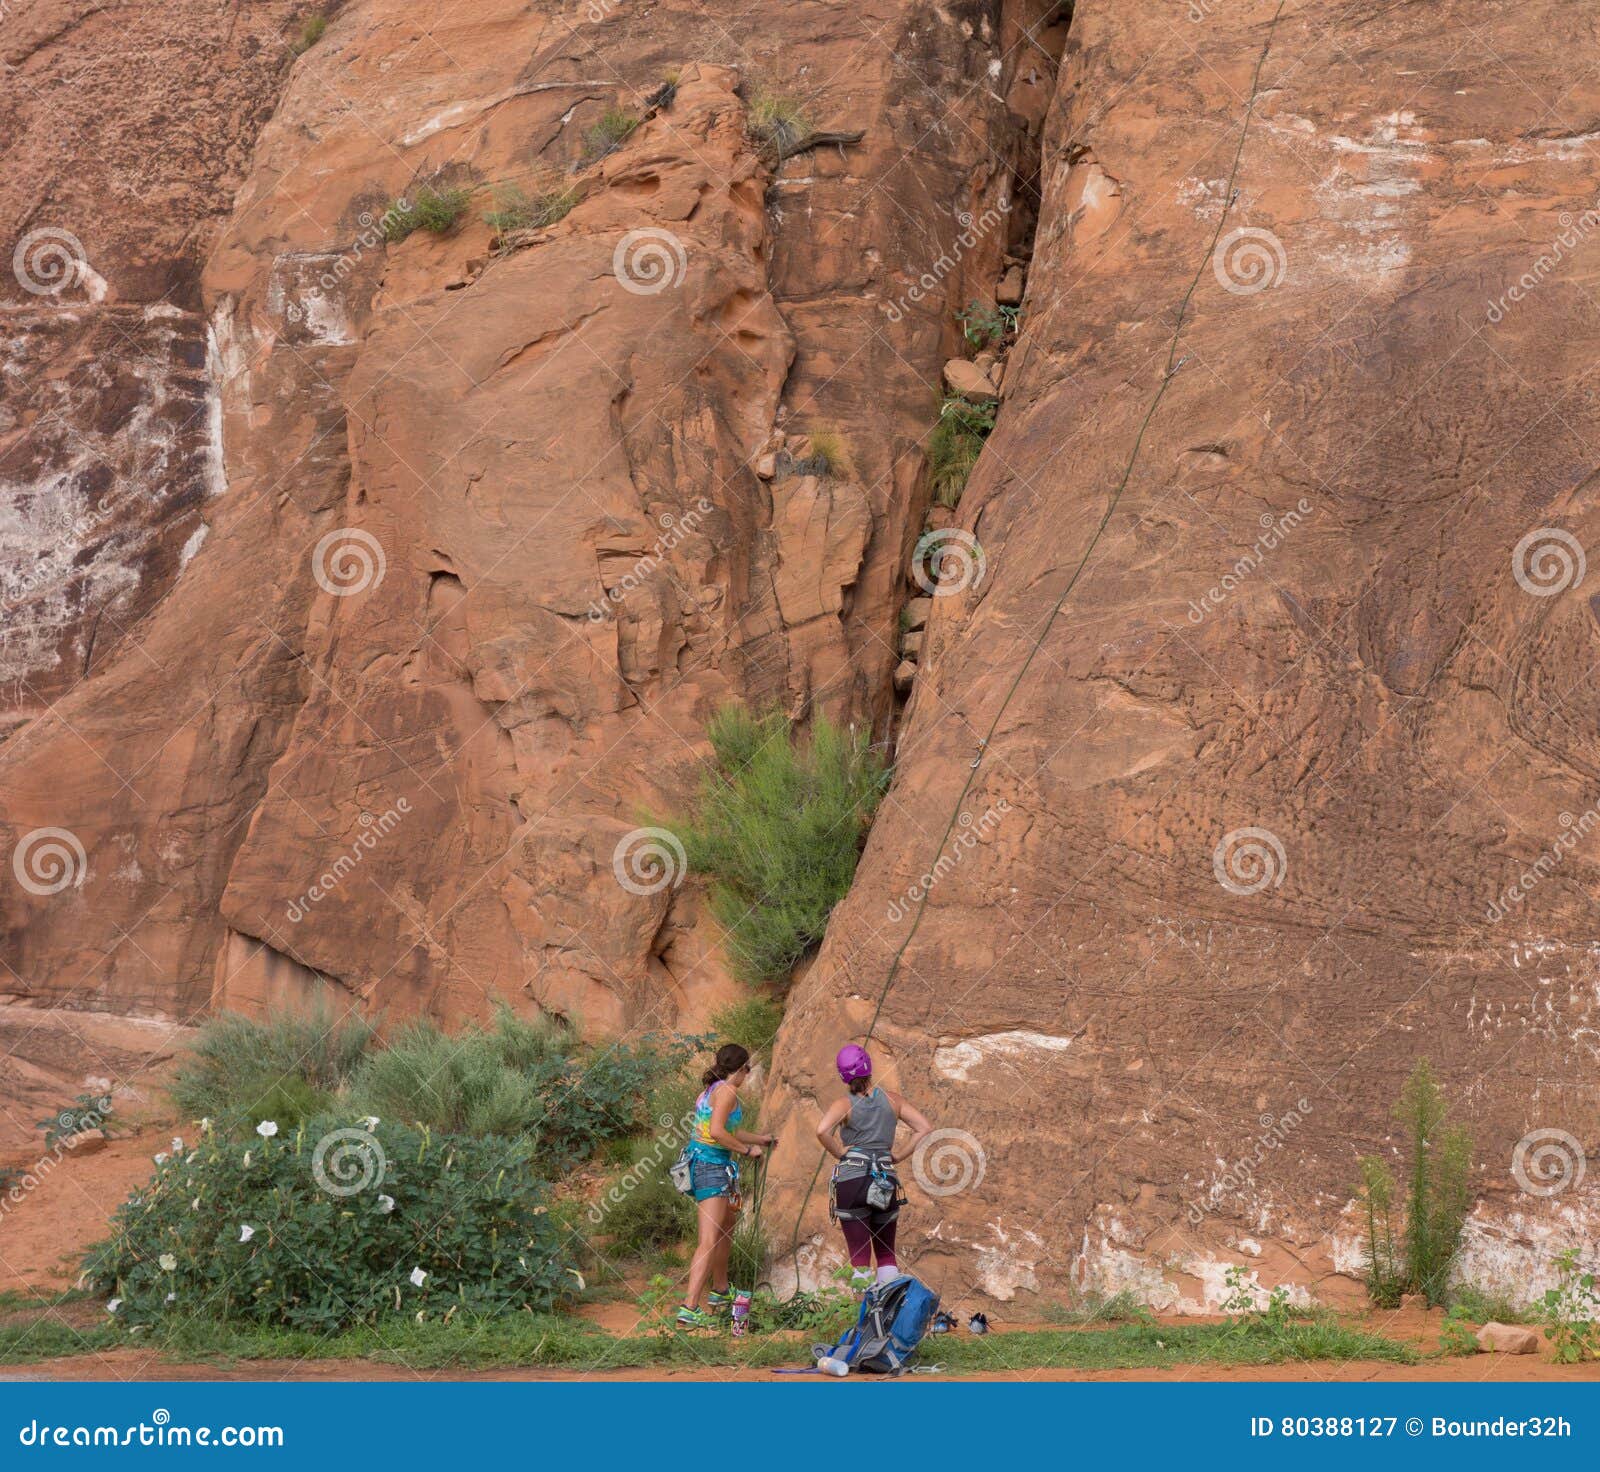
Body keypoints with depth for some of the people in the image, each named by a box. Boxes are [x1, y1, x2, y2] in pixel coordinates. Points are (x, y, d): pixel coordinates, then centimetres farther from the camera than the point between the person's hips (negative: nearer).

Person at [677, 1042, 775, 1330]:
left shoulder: (710, 1090, 18)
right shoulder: (727, 1091, -12)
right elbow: (718, 1132, -23)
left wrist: (759, 1139, 43)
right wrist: (747, 1150, -11)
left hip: (700, 1162, 10)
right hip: (713, 1164, -10)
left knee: (727, 1225, 28)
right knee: (709, 1240, -15)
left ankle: (719, 1292, 43)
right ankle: (689, 1309, -23)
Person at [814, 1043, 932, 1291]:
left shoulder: (844, 1104, -4)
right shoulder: (891, 1099, 6)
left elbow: (822, 1131, -23)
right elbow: (924, 1129, 2)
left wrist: (839, 1152, -7)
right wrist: (898, 1156, 6)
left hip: (851, 1180, -3)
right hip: (886, 1182, 3)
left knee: (860, 1258, 1)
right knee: (886, 1254, 16)